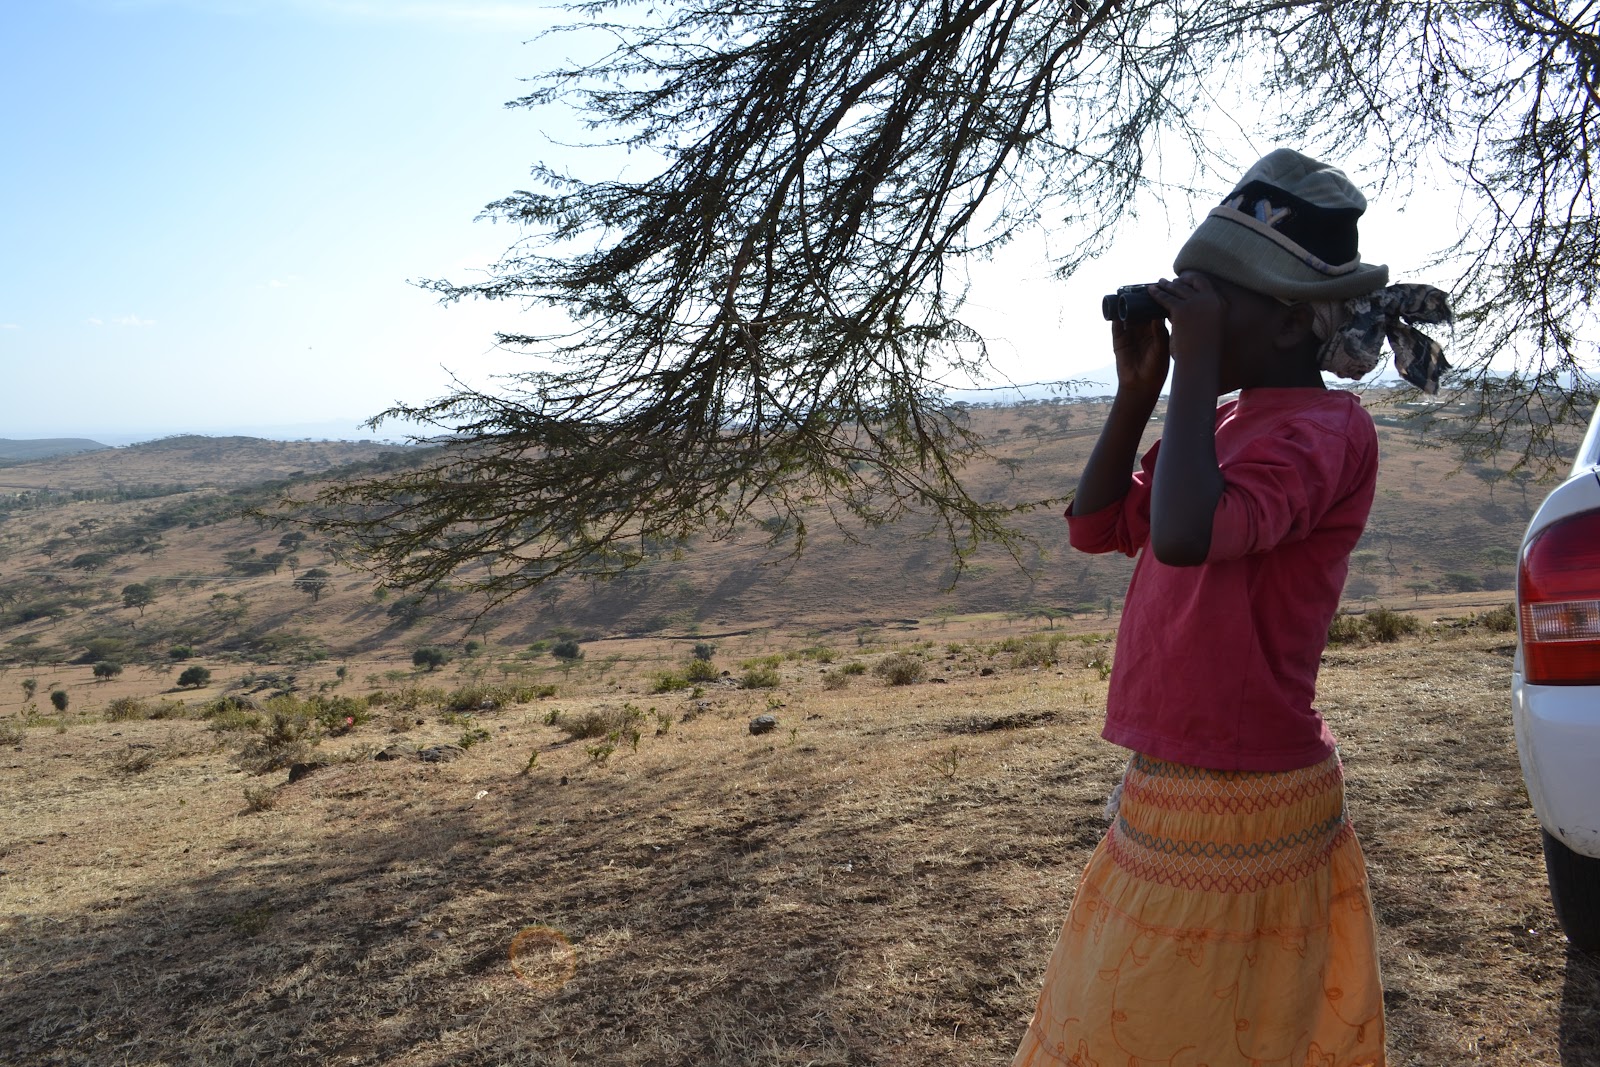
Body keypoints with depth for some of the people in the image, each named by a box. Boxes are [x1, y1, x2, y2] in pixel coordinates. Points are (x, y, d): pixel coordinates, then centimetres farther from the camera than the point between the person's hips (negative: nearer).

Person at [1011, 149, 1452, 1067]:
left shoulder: (1325, 430, -18)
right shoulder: (1231, 423, 8)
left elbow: (1184, 537, -36)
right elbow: (1096, 528, 10)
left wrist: (1196, 364, -25)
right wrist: (1139, 389, 2)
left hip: (1236, 811, -9)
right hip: (1174, 792, 9)